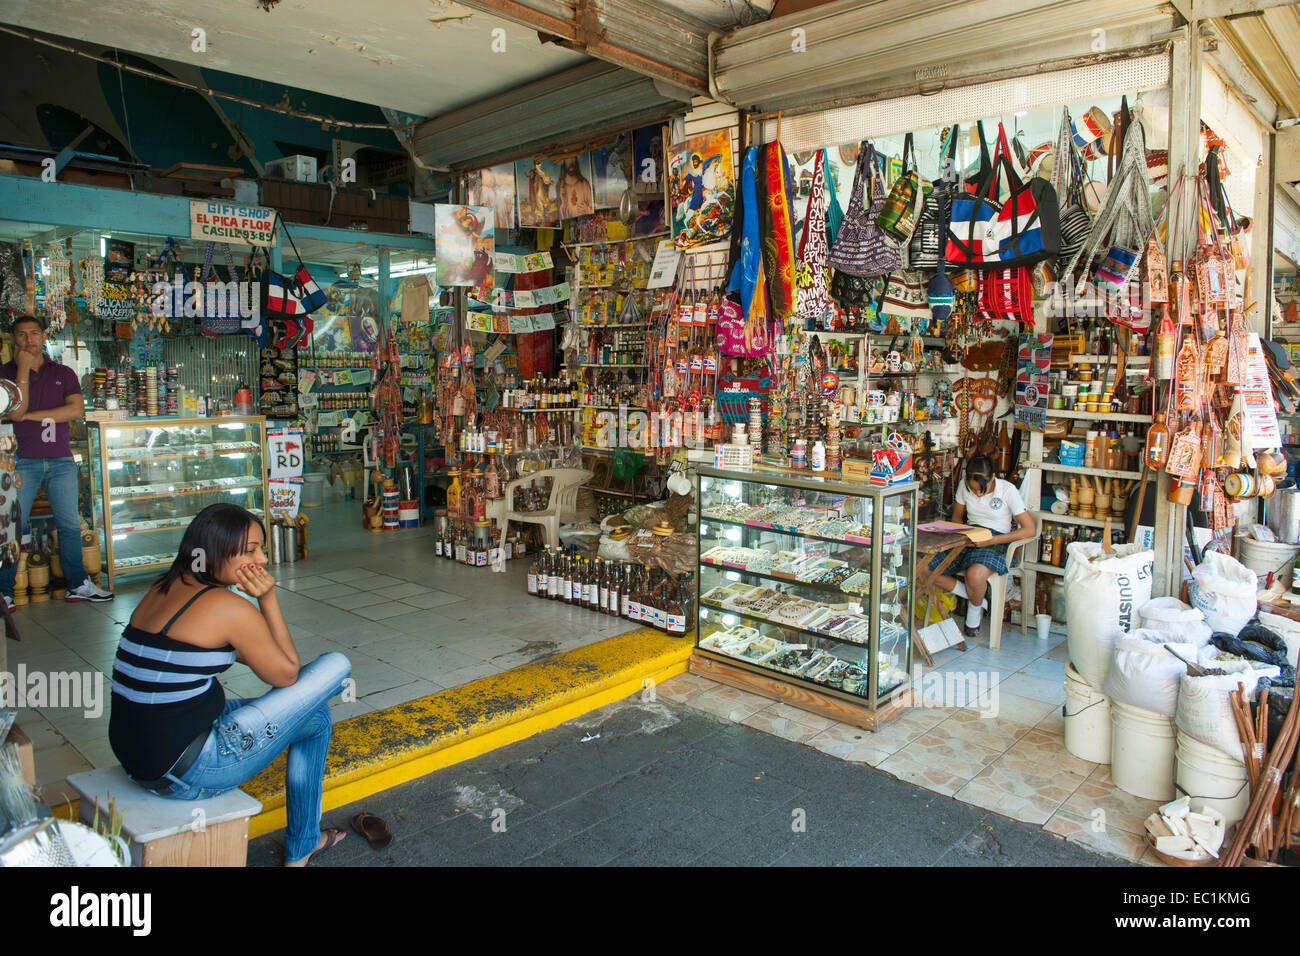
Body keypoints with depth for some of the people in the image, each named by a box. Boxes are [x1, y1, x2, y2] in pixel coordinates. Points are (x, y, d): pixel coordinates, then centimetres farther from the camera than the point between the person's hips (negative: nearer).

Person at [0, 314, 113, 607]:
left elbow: (76, 410, -2)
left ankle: (78, 585, 14)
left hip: (60, 460, 2)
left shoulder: (64, 373, 13)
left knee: (70, 525, 6)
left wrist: (30, 415, -7)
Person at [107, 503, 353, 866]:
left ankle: (302, 846, 34)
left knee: (315, 718, 23)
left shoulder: (164, 589, 8)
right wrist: (268, 599, -7)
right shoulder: (229, 608, -18)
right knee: (336, 665, -1)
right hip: (187, 775, -9)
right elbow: (287, 675, -5)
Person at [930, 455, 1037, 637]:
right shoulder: (964, 485, 1)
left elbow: (1030, 529, -12)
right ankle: (979, 599, 0)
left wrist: (992, 540, -19)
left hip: (996, 542, -5)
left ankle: (974, 610, -3)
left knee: (975, 575, -38)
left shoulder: (1008, 490, -11)